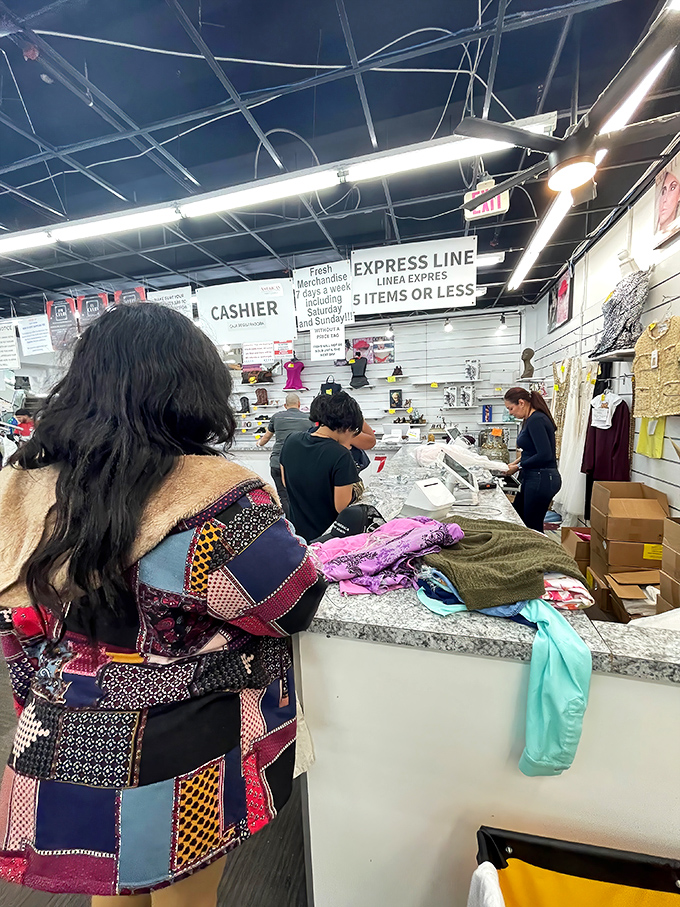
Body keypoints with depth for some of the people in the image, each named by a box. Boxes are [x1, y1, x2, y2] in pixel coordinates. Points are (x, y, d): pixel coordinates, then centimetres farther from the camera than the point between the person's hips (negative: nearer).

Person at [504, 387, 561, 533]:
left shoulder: (536, 420, -18)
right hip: (532, 478, 10)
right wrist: (516, 462, 9)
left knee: (532, 527, 1)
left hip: (542, 480, -10)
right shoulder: (529, 420, 12)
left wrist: (518, 467, -14)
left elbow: (545, 455, -24)